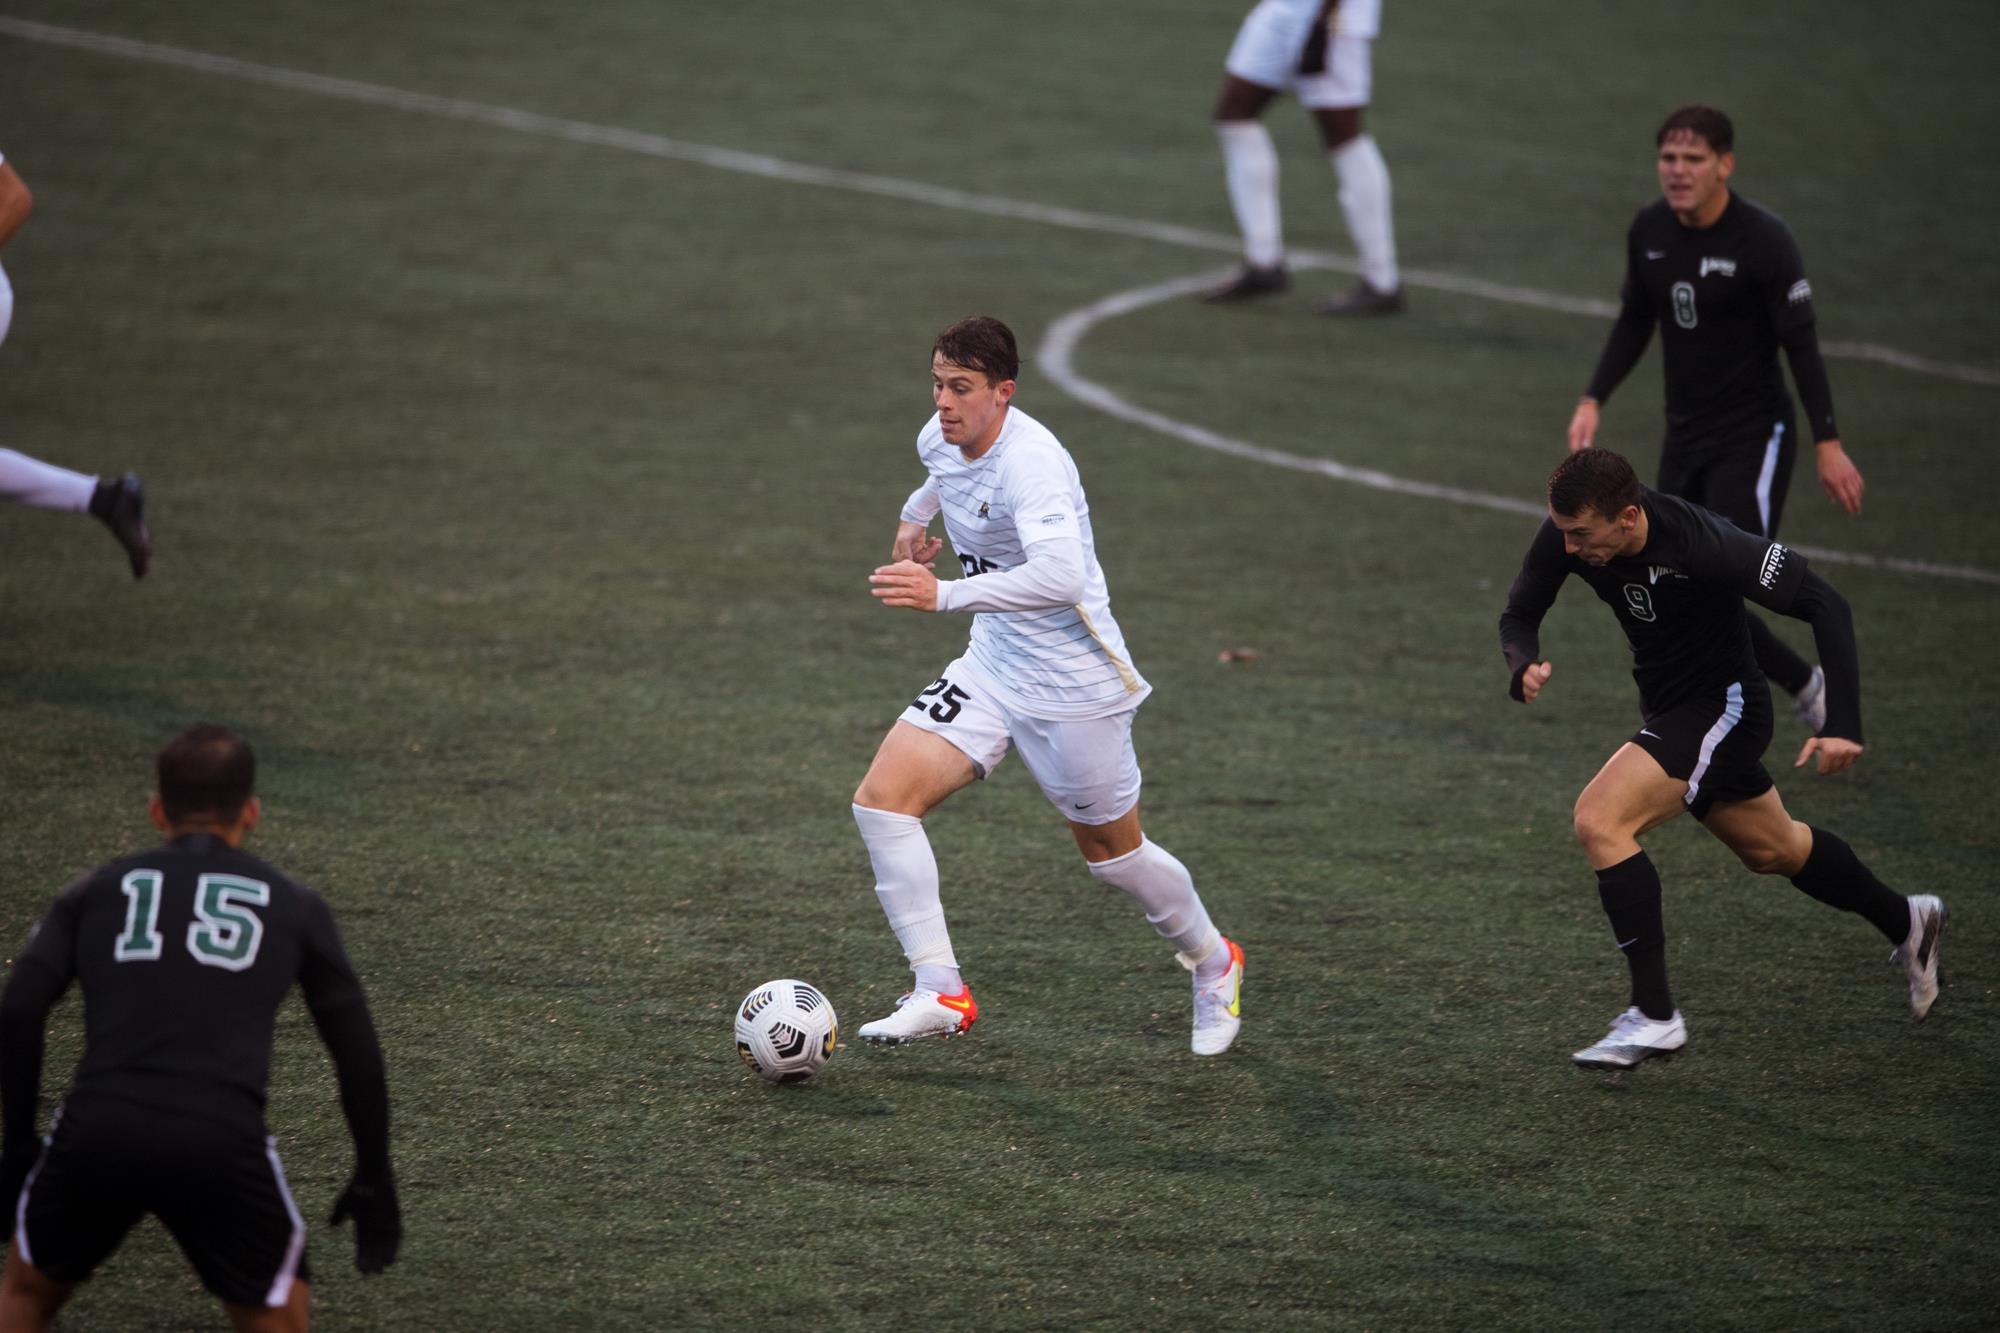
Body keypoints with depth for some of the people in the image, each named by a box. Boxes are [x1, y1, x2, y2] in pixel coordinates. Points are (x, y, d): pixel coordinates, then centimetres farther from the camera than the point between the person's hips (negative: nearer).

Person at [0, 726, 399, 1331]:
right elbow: (356, 1049, 20)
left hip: (97, 1128, 1)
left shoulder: (95, 891, 20)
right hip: (221, 1143, -1)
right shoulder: (293, 906, 19)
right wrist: (374, 1181, 28)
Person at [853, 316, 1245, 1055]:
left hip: (1074, 685, -7)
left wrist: (944, 595, -50)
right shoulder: (941, 438, -2)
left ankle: (1212, 965, 40)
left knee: (1112, 852, 11)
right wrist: (914, 519, 17)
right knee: (881, 799, -12)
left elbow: (1060, 578, -45)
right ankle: (940, 993, -12)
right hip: (992, 668, 7)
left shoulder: (1030, 461, -28)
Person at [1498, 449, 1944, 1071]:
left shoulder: (1701, 545, -33)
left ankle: (1655, 1016, -17)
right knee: (1771, 849, 26)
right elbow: (1519, 615, -2)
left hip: (1723, 709, -8)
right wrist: (1526, 667, -27)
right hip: (1668, 709, 8)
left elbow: (1824, 604, -26)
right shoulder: (1567, 533, -17)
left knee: (1599, 820, -24)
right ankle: (1905, 923, 50)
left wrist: (1842, 726, -32)